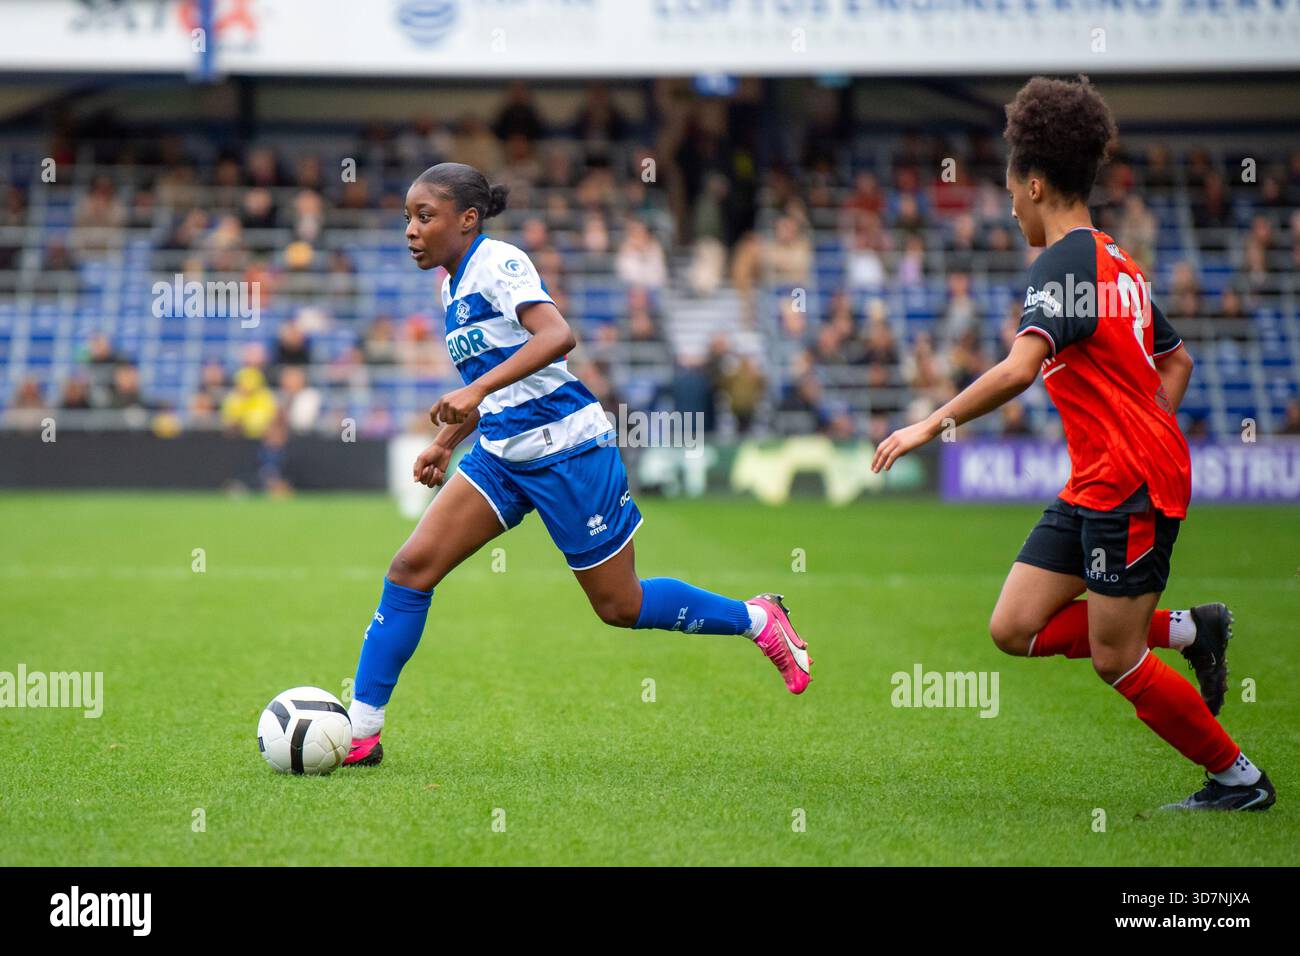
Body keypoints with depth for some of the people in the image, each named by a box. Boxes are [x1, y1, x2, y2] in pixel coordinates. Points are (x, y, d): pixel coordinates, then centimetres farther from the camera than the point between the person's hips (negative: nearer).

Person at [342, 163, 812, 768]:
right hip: (501, 454, 8)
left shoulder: (498, 263, -14)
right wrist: (445, 442, 15)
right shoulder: (453, 285, 11)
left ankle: (757, 619, 24)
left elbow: (557, 336, -31)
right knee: (412, 567, -6)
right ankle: (360, 732, -4)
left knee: (619, 606, 2)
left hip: (567, 450, -8)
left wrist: (476, 391, -38)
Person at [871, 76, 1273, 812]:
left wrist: (931, 425, -23)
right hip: (1097, 484, 9)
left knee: (1116, 661, -2)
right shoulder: (1117, 263, 16)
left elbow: (1019, 369, -29)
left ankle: (1241, 779, 11)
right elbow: (1177, 363, 25)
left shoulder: (1065, 262, -15)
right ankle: (1189, 630, 13)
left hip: (1131, 488, -9)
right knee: (1014, 628, 5)